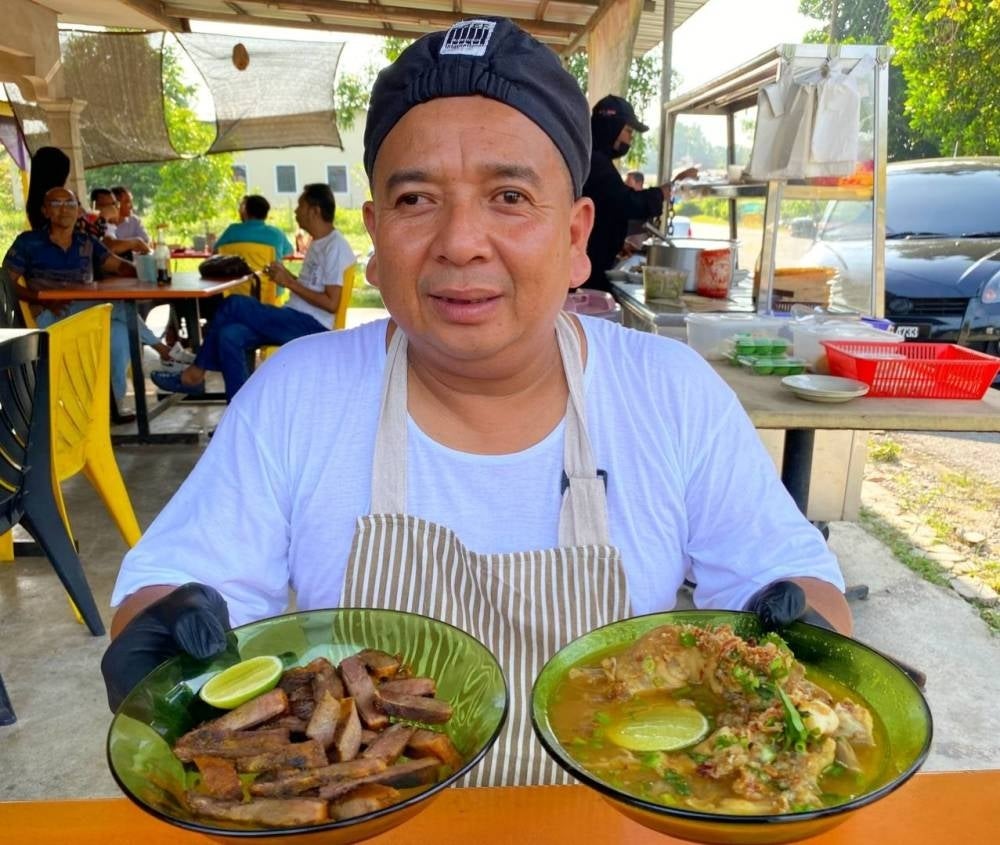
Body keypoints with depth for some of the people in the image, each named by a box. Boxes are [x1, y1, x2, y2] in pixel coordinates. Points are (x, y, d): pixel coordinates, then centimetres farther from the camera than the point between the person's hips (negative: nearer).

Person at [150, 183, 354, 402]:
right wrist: (287, 277, 8)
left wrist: (290, 282, -14)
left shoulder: (335, 246, -12)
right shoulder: (317, 244, 20)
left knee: (234, 304, -16)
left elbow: (331, 303, -19)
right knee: (230, 335, -12)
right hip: (296, 320, 9)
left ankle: (194, 374, 1)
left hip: (313, 326, -9)